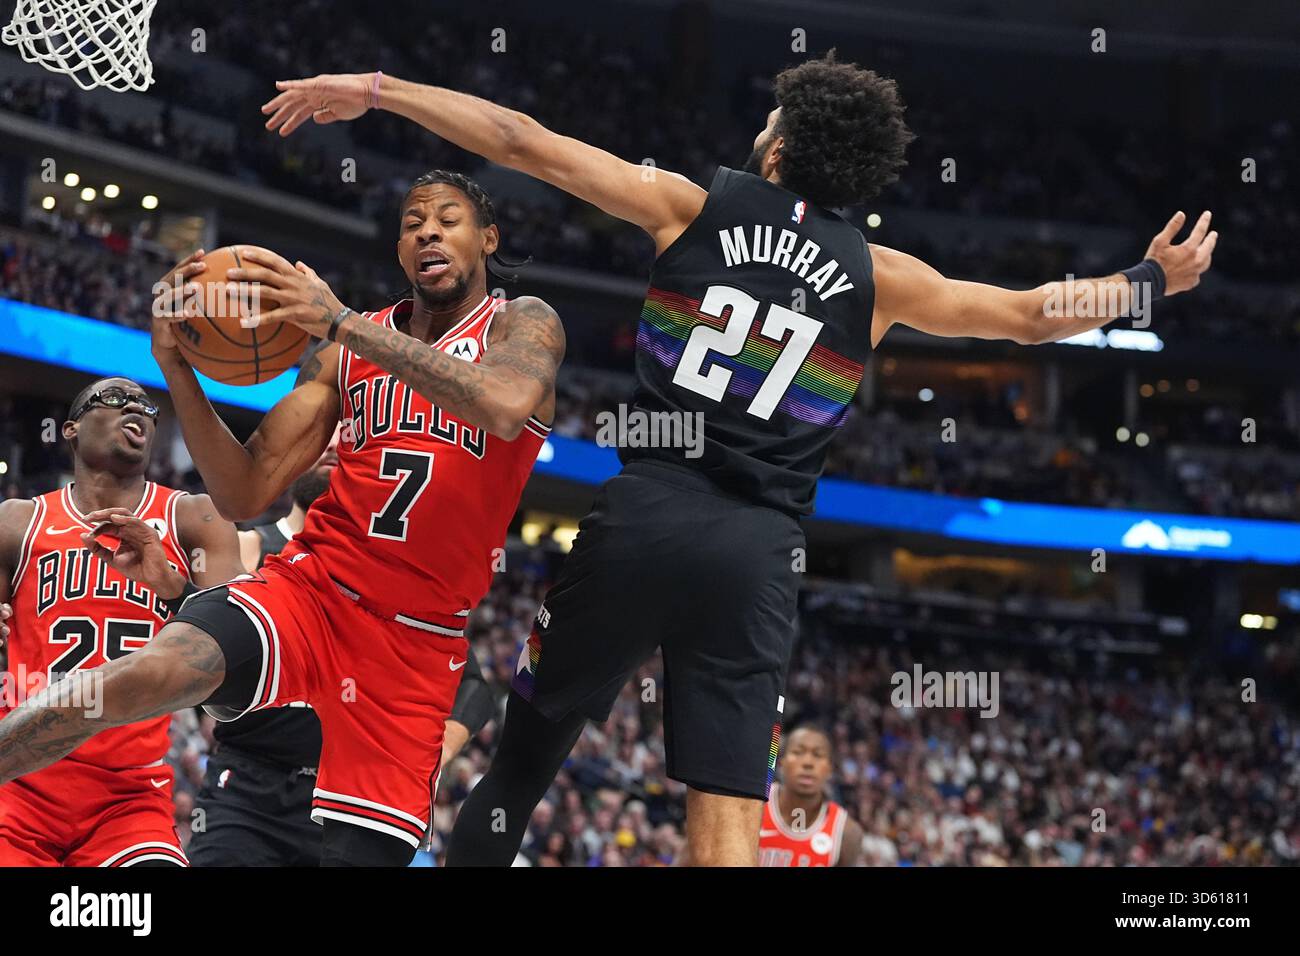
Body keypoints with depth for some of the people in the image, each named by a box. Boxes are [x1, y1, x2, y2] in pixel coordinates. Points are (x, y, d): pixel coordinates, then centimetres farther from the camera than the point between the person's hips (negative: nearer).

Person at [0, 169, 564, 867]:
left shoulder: (522, 324, 2)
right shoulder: (347, 350, 11)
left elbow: (506, 405, -25)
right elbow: (246, 495, 7)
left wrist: (341, 322, -28)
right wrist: (176, 368, -8)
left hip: (417, 642, -1)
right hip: (308, 590, 1)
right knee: (142, 677, -29)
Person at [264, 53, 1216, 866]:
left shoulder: (692, 206, 6)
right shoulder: (877, 276, 9)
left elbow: (525, 143, 5)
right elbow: (1033, 315, 17)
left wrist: (374, 90, 11)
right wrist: (1154, 280, 34)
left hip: (644, 516, 0)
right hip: (757, 549, 1)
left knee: (529, 743, 16)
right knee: (728, 813, -2)